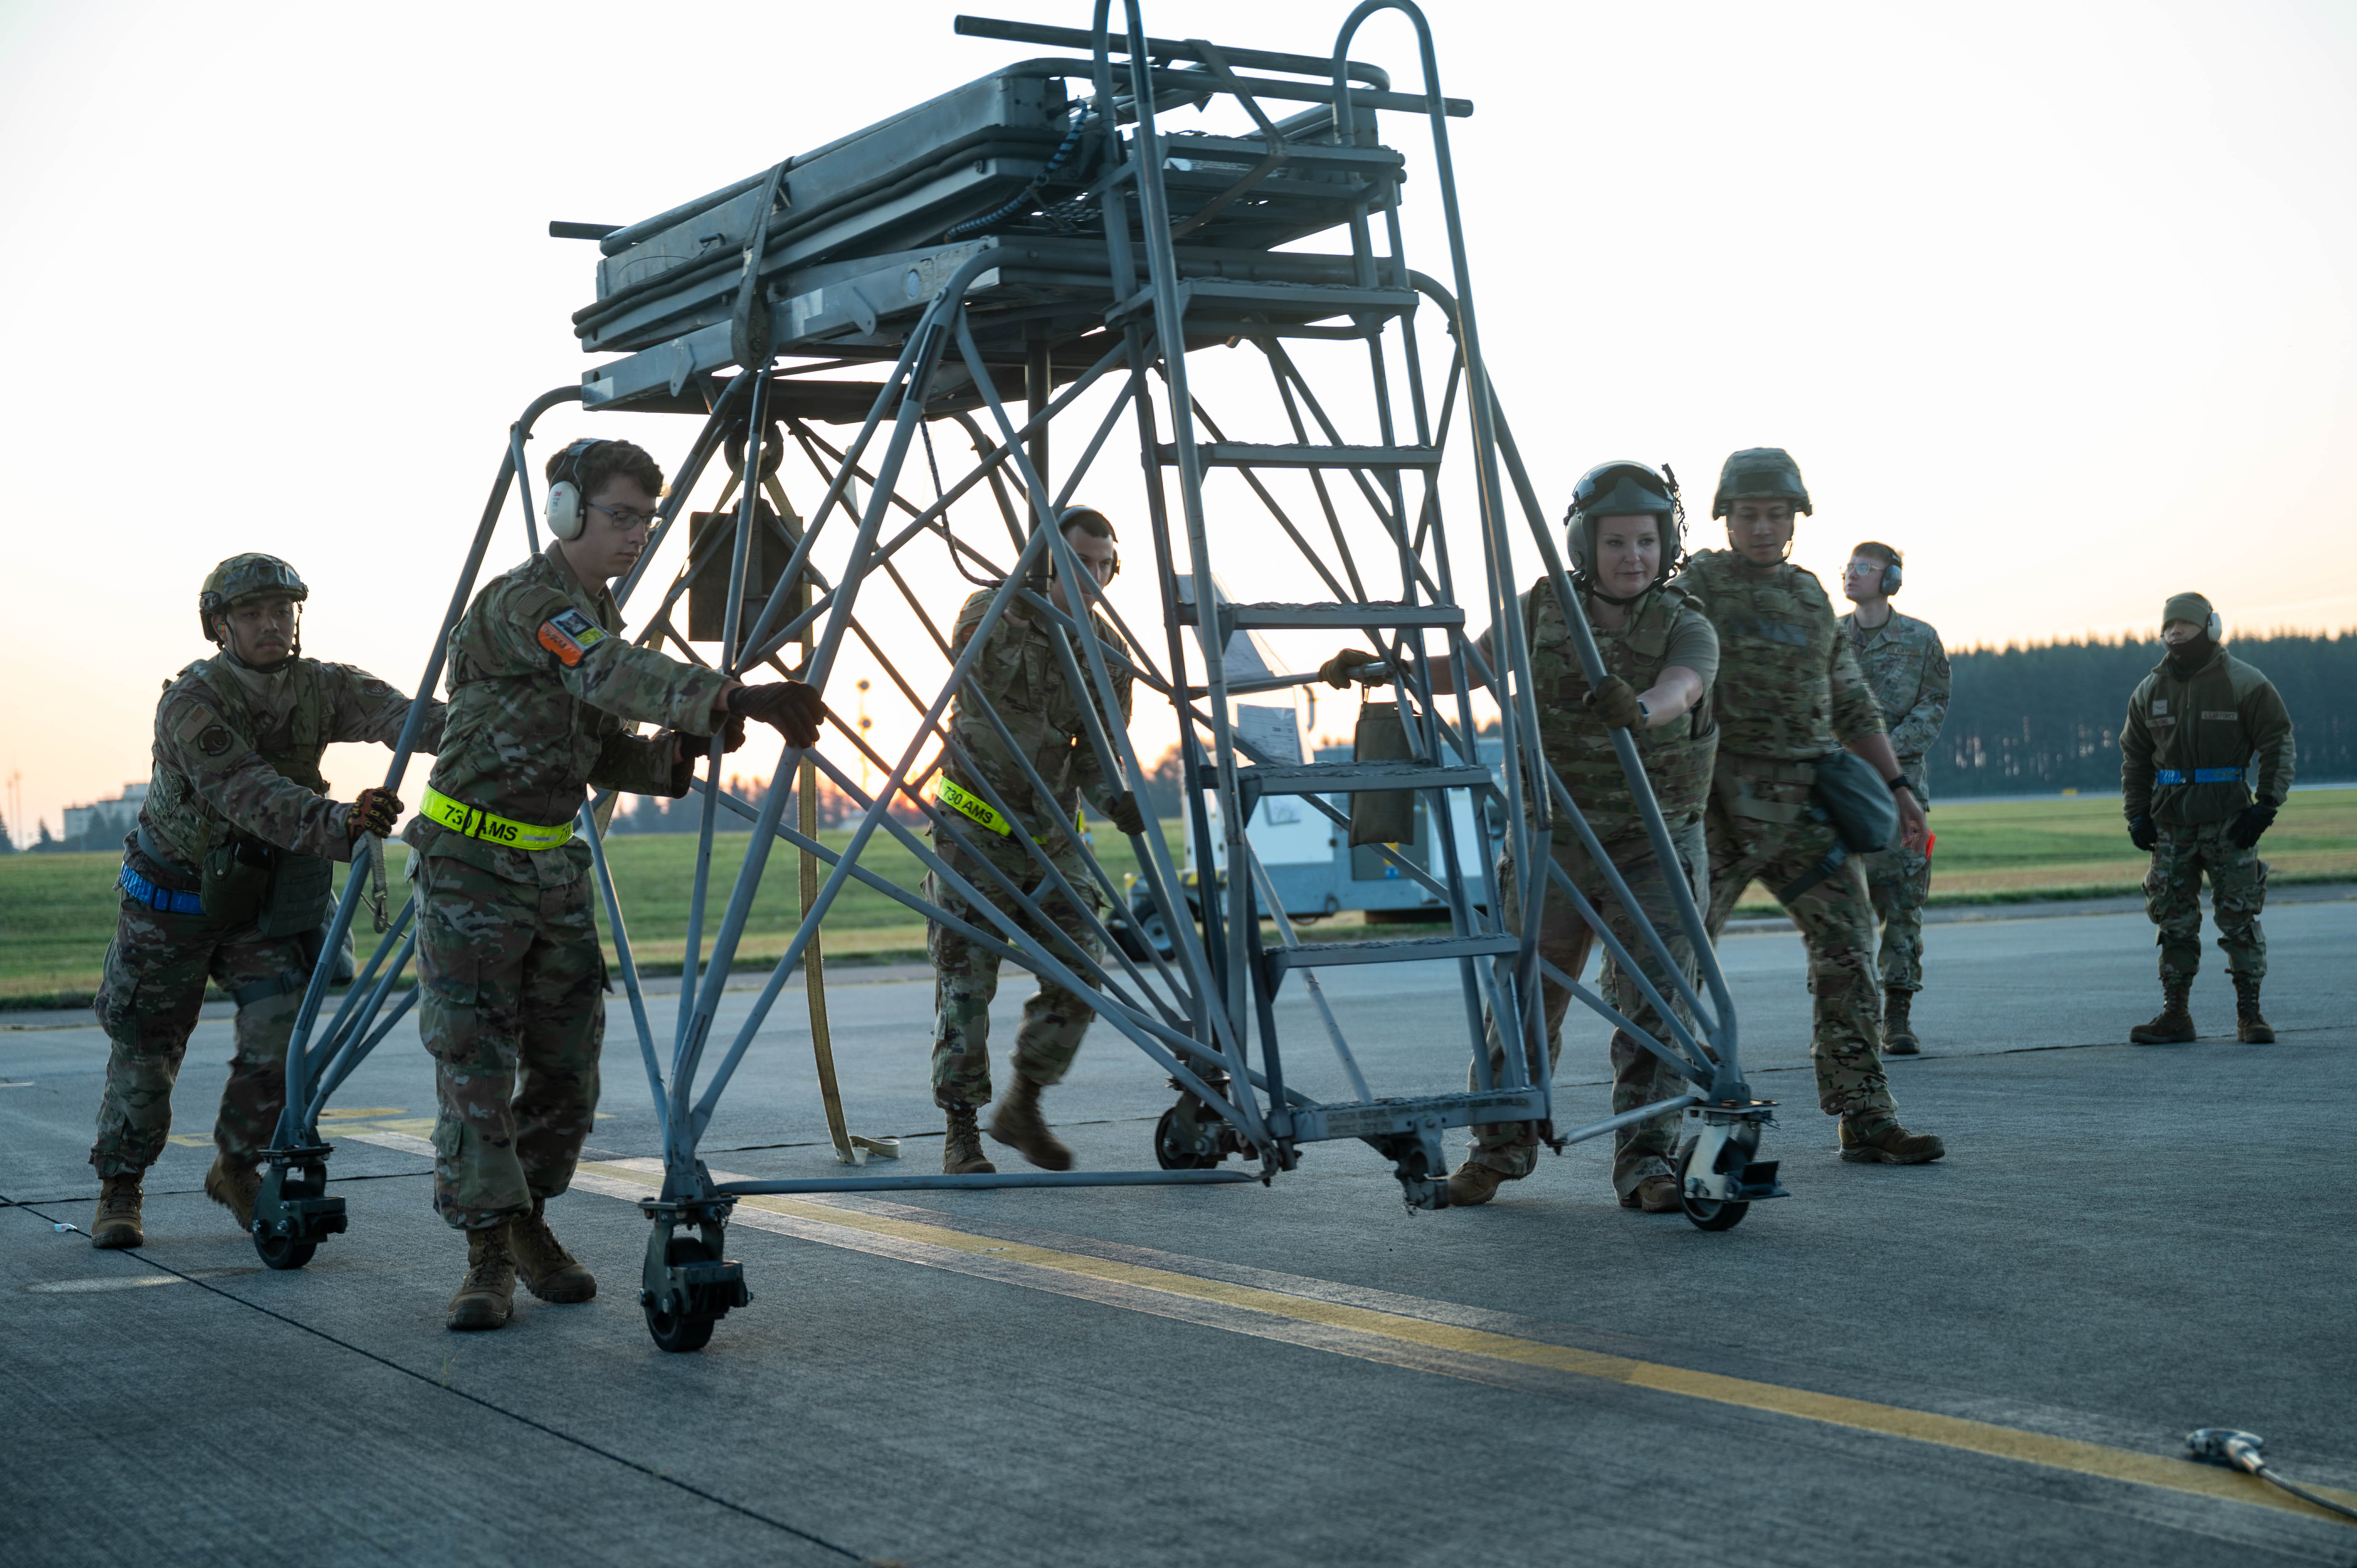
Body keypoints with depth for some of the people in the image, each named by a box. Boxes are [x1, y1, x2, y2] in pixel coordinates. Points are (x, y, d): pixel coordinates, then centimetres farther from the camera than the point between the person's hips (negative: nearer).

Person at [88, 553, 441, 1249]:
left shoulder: (322, 688, -11)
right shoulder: (191, 701, -25)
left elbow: (398, 715, -29)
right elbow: (248, 795, -39)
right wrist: (338, 823, -55)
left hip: (266, 898, 3)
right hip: (175, 895, -3)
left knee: (281, 1039, -7)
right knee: (145, 1052, 6)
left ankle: (235, 1170, 18)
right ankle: (119, 1191, 25)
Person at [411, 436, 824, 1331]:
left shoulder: (596, 614, 11)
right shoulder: (521, 604, -18)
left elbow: (606, 753, 12)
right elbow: (618, 673, -37)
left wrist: (675, 753, -10)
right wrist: (736, 700, -49)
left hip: (554, 864, 8)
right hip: (470, 861, -8)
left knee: (567, 1064, 9)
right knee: (475, 1066, -5)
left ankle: (528, 1222, 25)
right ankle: (488, 1256, 1)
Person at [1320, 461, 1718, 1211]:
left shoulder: (1686, 628, -12)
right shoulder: (1543, 611, -2)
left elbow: (1679, 689, -35)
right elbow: (1466, 670, 10)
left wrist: (1640, 708, -57)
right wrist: (1376, 668, 0)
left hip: (1655, 846, -2)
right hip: (1553, 843, 3)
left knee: (1654, 1004, -10)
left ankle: (1646, 1164, -1)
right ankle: (1499, 1148, 26)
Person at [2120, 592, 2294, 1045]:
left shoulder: (2245, 684, -3)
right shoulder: (2150, 691, 10)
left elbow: (2278, 744, -3)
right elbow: (2134, 755, 19)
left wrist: (2266, 807, -12)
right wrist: (2137, 814, 8)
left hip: (2229, 818, -4)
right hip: (2171, 819, 4)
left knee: (2239, 917, -3)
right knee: (2174, 920, 4)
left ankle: (2249, 1015, 4)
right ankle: (2176, 1015, 9)